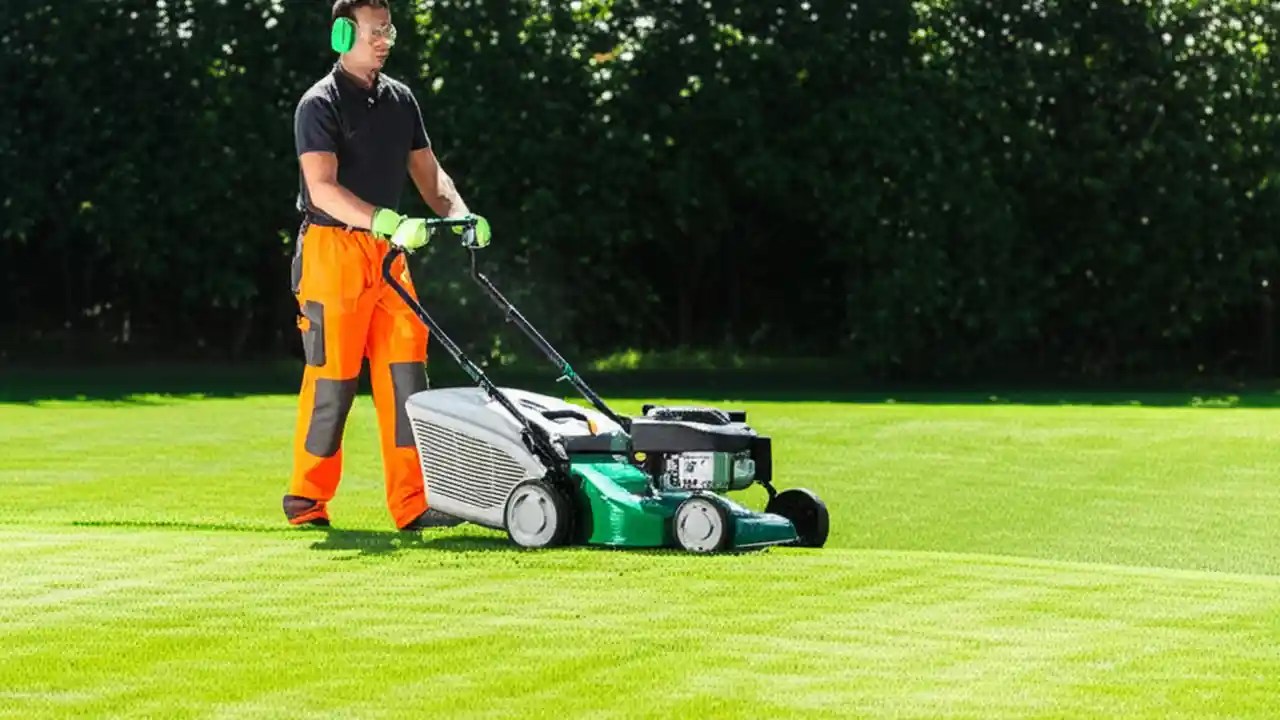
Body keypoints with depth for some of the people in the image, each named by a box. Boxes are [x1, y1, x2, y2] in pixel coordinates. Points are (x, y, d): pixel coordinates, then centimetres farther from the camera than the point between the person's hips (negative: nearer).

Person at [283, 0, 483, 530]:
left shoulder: (400, 99, 14)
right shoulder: (321, 104, -8)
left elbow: (427, 171, 16)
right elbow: (323, 189, -19)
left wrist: (458, 214, -3)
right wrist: (386, 222, -31)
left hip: (387, 254, 6)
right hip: (334, 250, -6)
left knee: (405, 373, -1)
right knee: (333, 378, -4)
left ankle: (412, 504, -2)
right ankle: (306, 499, 8)